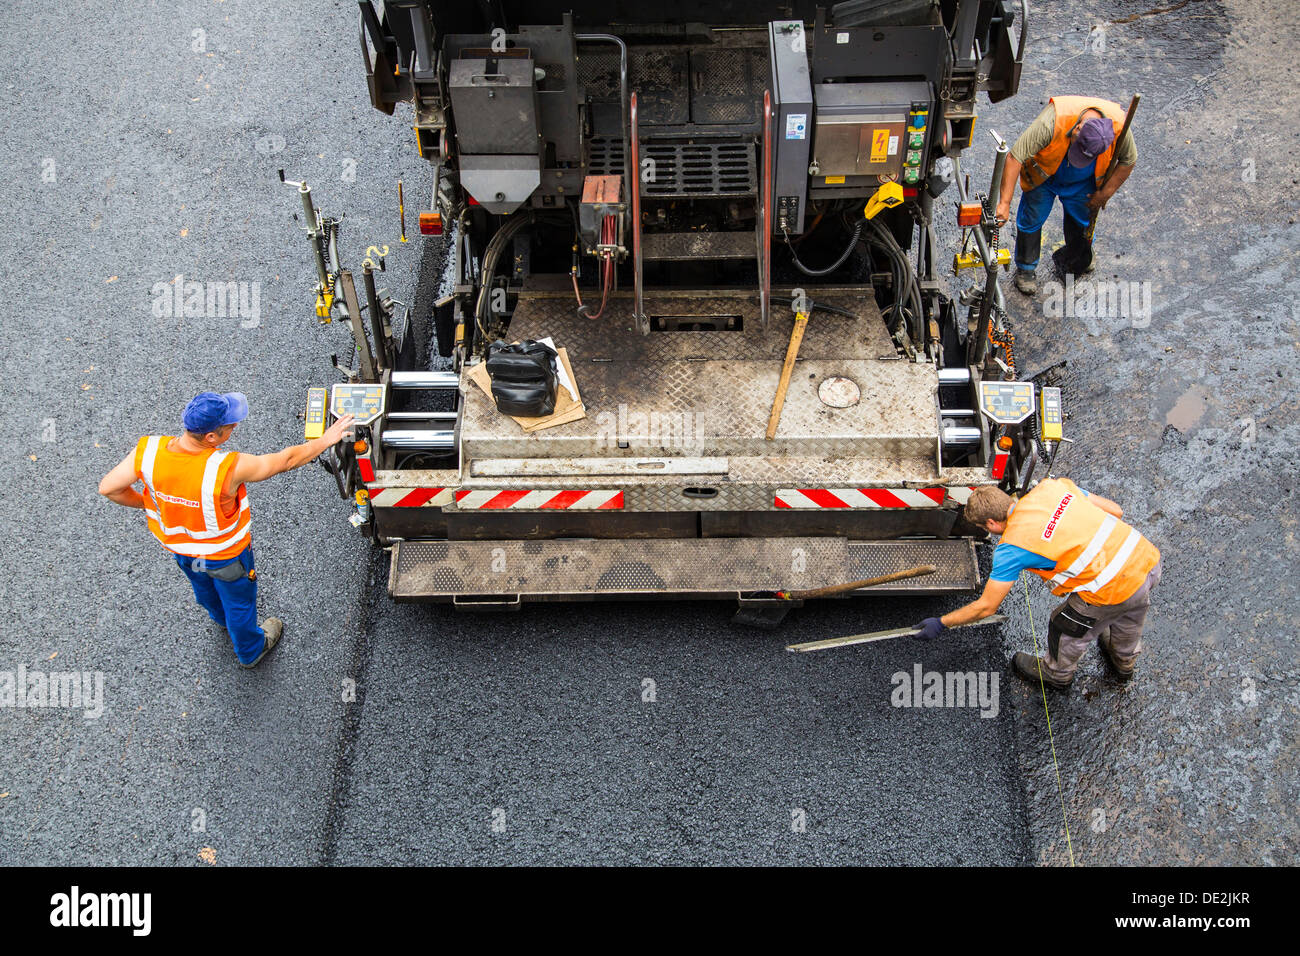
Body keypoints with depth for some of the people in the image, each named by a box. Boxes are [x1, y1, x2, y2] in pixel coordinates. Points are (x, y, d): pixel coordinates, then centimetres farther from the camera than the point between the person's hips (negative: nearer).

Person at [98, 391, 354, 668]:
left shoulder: (148, 450, -31)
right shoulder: (227, 469, -43)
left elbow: (109, 488, -16)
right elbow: (286, 460, -29)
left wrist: (148, 504, 2)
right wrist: (326, 440, -13)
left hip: (178, 546, 5)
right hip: (225, 553, -5)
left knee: (204, 588, 37)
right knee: (239, 601, 27)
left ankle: (222, 618, 70)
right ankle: (250, 650, 56)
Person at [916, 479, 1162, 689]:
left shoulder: (1012, 548, -13)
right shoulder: (1049, 486, 4)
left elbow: (986, 607, -4)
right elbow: (1115, 511, 11)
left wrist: (941, 624, 8)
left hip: (1115, 589, -7)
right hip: (1148, 558, 7)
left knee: (1067, 629, 23)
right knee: (1128, 617, 38)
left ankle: (1056, 673, 52)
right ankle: (1125, 662, 68)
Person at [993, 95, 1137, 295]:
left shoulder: (1119, 126, -32)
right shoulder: (1053, 121, -43)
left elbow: (1128, 161, -9)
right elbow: (1015, 157, -40)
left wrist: (1106, 193, -10)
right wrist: (1005, 202, -42)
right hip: (1043, 177, -2)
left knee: (1082, 224, 9)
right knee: (1032, 219, 2)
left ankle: (1075, 266, 34)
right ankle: (1025, 270, 23)